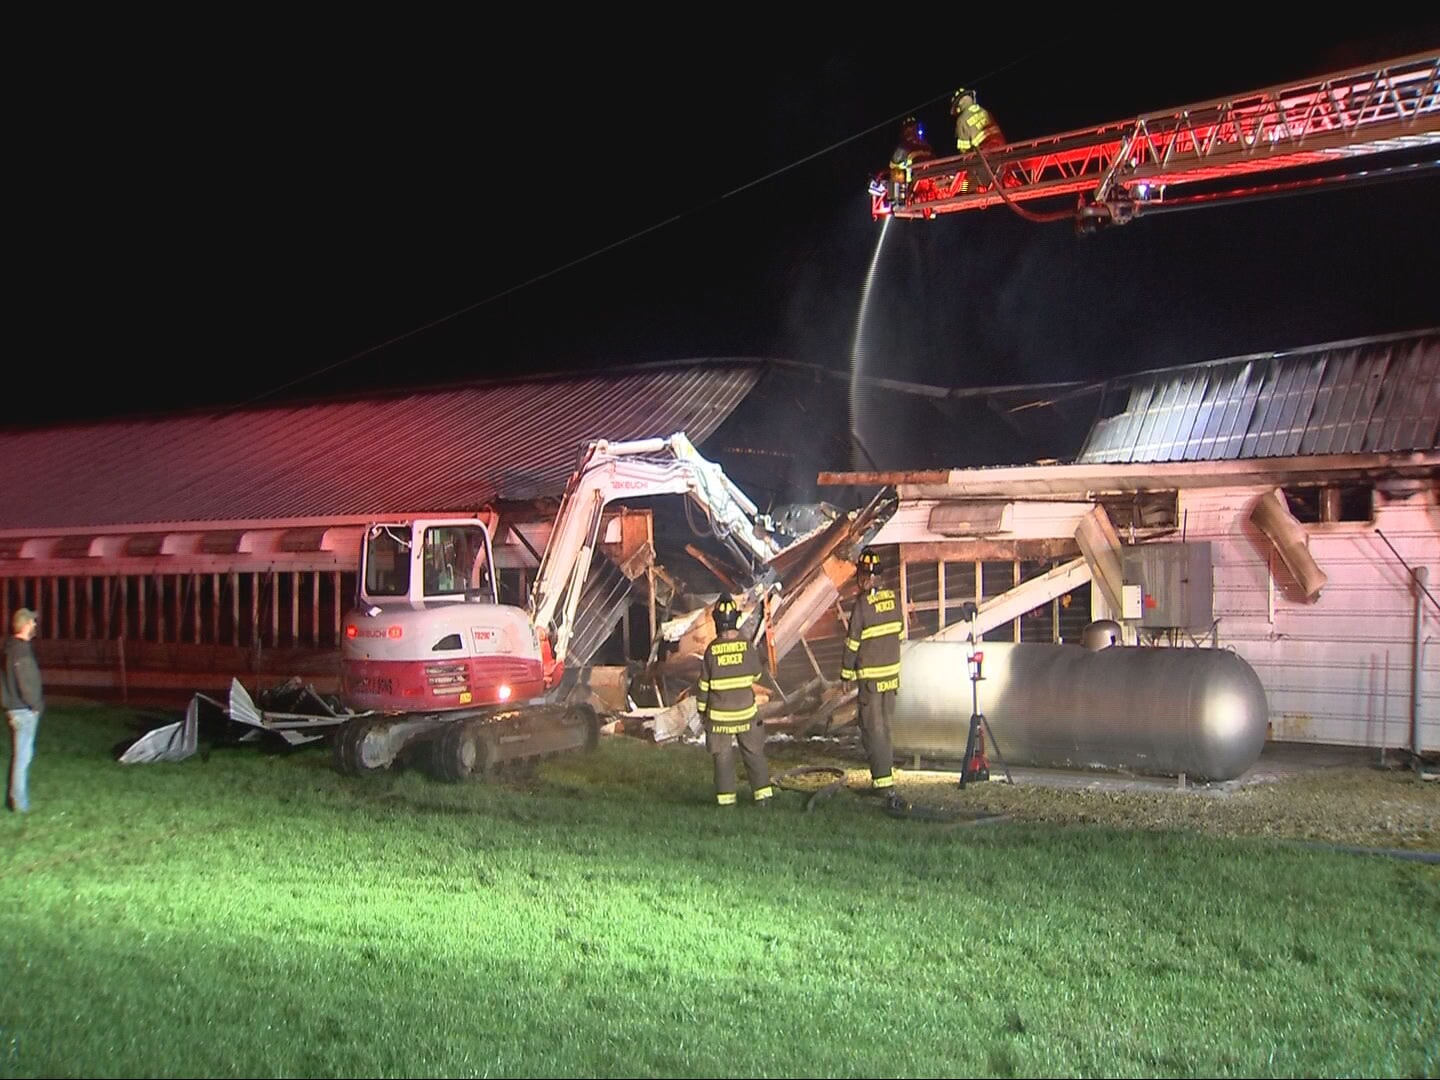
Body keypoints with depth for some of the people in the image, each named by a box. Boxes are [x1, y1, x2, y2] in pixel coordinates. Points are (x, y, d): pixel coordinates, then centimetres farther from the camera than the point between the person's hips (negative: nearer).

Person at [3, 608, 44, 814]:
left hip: (14, 707, 10)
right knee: (23, 755, -3)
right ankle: (19, 803, 1)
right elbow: (26, 684, -23)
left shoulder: (11, 647, 9)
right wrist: (36, 705, -10)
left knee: (20, 754, 18)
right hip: (24, 710, -10)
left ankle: (17, 797, 27)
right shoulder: (21, 650, -20)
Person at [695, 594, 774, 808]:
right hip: (746, 711, 1)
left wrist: (701, 709, 9)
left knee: (723, 757, 9)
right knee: (754, 754, 12)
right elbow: (756, 674, 5)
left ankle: (726, 799, 9)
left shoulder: (711, 650, -12)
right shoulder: (747, 646, -10)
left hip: (719, 714, -1)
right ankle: (763, 795, 13)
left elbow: (704, 684, -5)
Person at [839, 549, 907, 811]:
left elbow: (853, 642, -12)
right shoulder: (893, 598, 0)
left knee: (873, 731, -4)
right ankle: (882, 778, 26)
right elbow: (900, 634, 9)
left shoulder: (863, 604, -17)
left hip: (870, 677, -6)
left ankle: (885, 783, -12)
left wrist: (846, 673, 0)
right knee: (883, 727, 17)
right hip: (892, 672, 6)